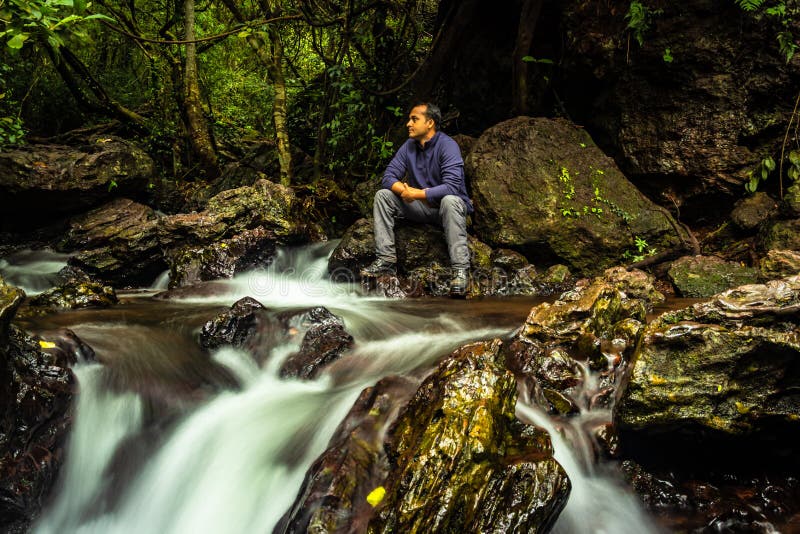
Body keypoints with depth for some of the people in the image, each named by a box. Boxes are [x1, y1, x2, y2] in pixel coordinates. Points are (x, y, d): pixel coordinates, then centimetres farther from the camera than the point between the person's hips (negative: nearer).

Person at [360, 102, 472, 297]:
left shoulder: (447, 145, -19)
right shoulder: (409, 146, 1)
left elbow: (452, 186, -31)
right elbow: (389, 176, -3)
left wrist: (417, 194, -29)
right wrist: (403, 190, -25)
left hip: (449, 206, -6)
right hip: (422, 207, 6)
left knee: (449, 201, -40)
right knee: (382, 195, -8)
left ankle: (460, 269, -40)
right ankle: (386, 259, -14)